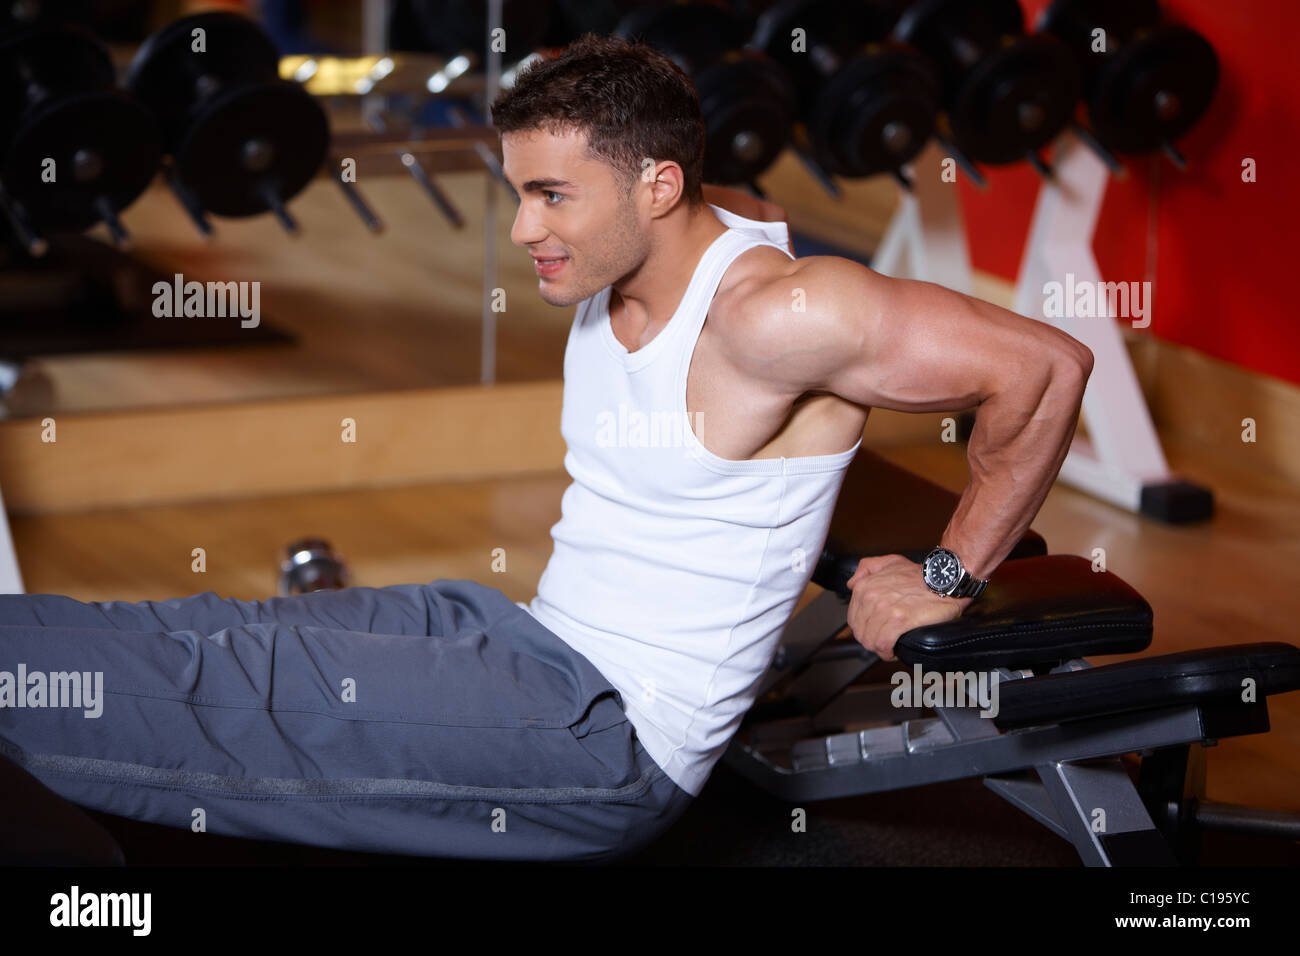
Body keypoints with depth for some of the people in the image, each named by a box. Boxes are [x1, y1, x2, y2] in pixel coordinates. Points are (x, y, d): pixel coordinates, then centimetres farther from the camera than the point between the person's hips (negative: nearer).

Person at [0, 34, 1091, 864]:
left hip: (613, 744, -8)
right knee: (211, 640, -3)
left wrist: (948, 584, -11)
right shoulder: (611, 274, 4)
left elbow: (1047, 363, -22)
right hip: (539, 636, 8)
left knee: (230, 692, -15)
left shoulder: (774, 316, -22)